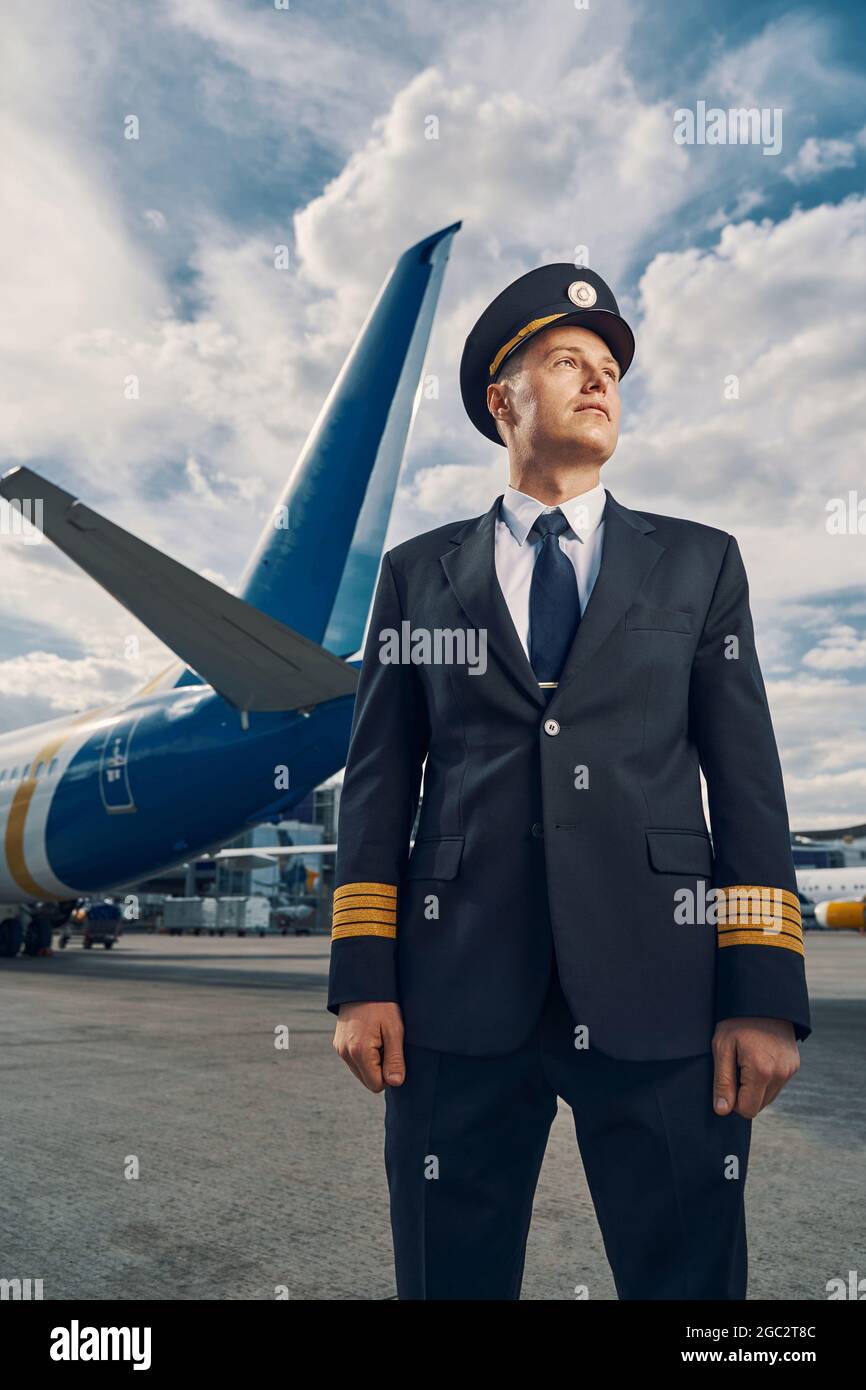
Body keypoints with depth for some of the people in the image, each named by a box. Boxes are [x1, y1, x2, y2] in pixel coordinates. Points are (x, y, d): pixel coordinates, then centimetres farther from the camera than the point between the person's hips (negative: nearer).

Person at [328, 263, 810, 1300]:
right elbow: (378, 779, 7)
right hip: (459, 992, 1)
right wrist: (362, 980, 0)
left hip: (657, 995, 0)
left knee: (687, 1278, 10)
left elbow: (747, 781, 4)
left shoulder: (699, 563, 10)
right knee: (451, 1280, 13)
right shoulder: (418, 572, 11)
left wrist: (763, 998, -4)